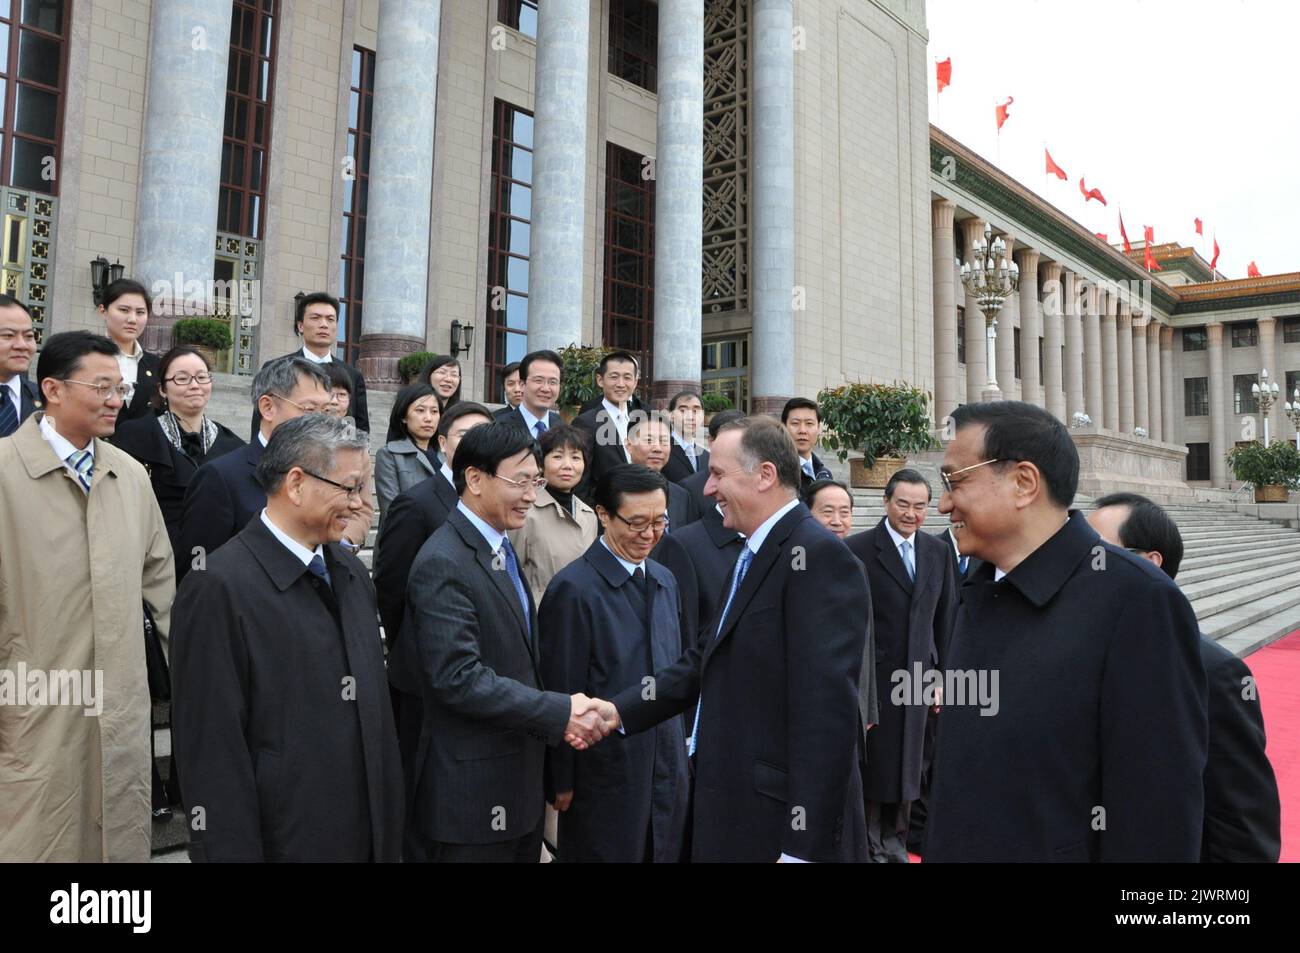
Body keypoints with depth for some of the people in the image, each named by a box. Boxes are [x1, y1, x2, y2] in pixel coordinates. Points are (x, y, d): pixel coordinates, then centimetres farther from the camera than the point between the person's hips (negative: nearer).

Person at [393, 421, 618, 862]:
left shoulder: (502, 548, 10)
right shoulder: (443, 564, -19)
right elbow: (459, 677, -26)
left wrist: (558, 717, 0)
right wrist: (560, 713, -23)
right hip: (473, 788, -8)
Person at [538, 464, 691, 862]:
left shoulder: (665, 581, 9)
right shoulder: (573, 588, -15)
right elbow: (561, 692, -13)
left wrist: (683, 747, 13)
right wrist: (561, 783, -9)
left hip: (670, 771, 7)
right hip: (606, 774, -6)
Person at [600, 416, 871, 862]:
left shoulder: (818, 557, -19)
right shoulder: (754, 555, 11)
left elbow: (826, 713, -24)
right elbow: (705, 659, 13)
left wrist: (803, 846, -23)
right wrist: (618, 711, 5)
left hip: (780, 826, -9)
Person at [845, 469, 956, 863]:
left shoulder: (938, 552, 7)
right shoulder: (858, 549, -9)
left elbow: (945, 619, 10)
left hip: (917, 677, 5)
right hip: (872, 678, -4)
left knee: (908, 767, 13)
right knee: (873, 766, 5)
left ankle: (896, 844, 29)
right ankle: (871, 846, 21)